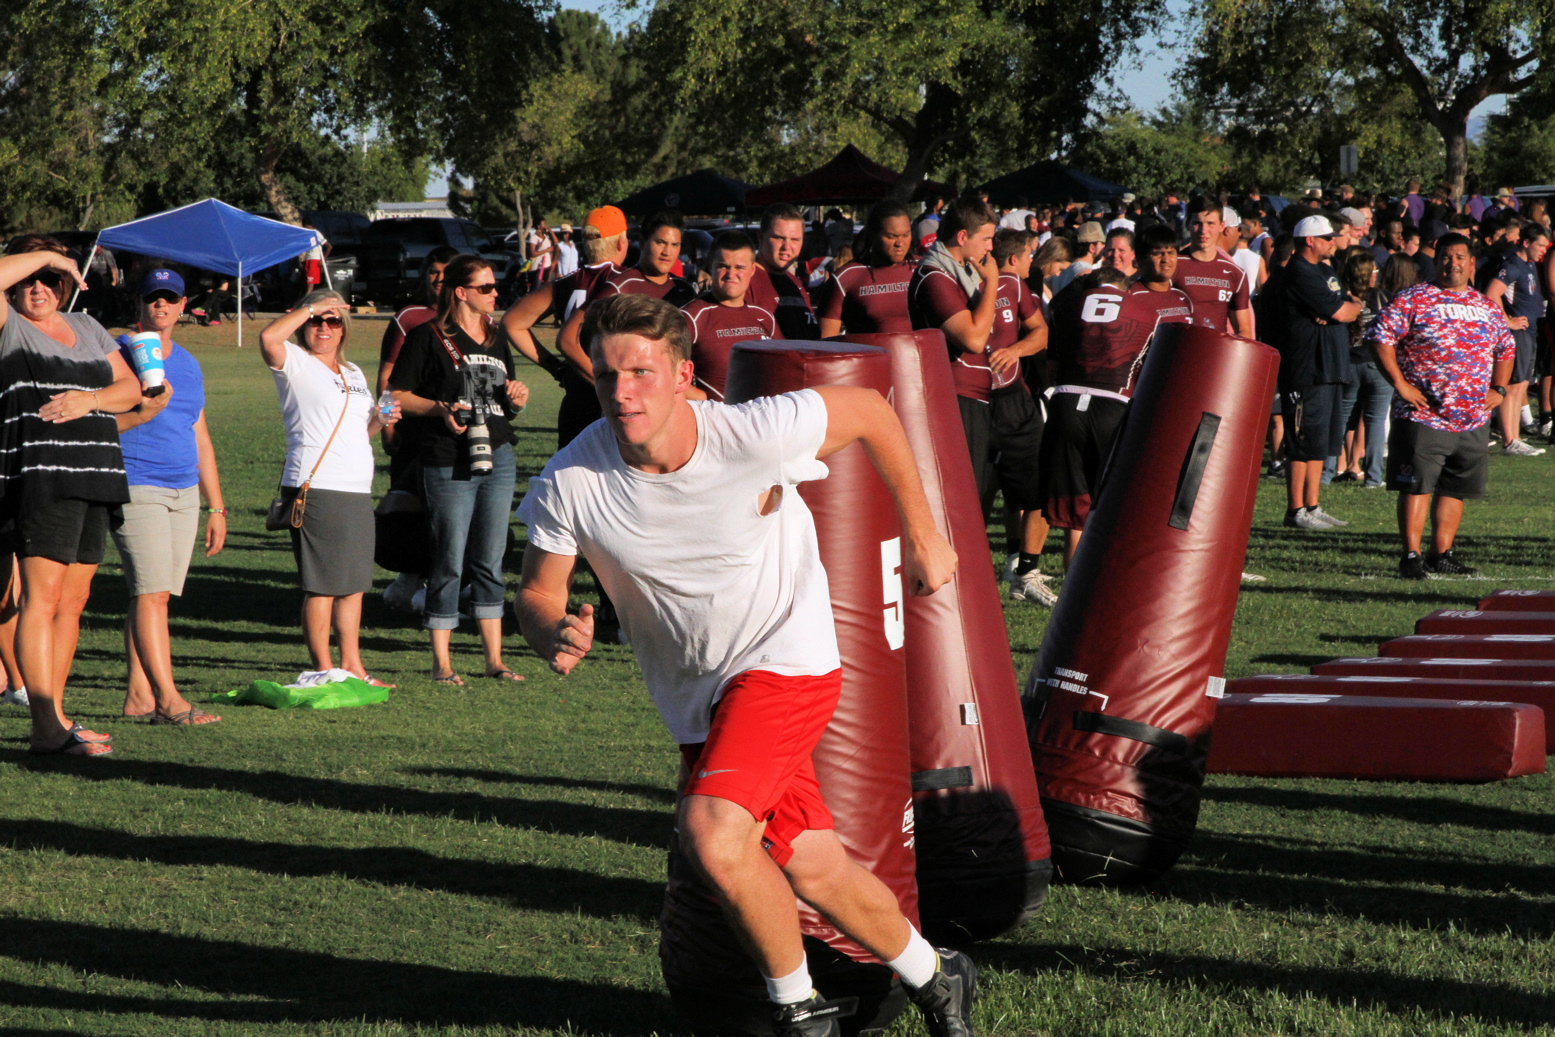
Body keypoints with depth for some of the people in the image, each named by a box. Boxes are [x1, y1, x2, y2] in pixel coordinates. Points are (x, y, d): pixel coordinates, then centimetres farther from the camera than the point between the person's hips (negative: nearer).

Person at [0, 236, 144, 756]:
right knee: (43, 596, -13)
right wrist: (42, 257, -7)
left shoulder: (85, 328, 20)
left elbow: (130, 388, 16)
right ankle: (46, 726, -17)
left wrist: (90, 398, -4)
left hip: (93, 478, 7)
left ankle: (54, 716, 11)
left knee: (73, 601, 7)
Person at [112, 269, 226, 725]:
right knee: (152, 592, -14)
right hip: (136, 489, -7)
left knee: (152, 594, 5)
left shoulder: (188, 363, 18)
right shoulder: (119, 354, -3)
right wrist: (141, 415, -23)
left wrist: (216, 506, 20)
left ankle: (138, 695, 8)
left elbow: (201, 439, 22)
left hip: (183, 493, 7)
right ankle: (167, 698, -19)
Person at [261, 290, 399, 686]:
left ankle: (352, 666, 19)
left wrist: (380, 420, 7)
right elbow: (268, 338, -23)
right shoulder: (295, 363, -2)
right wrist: (310, 308, -15)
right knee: (322, 586, -7)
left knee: (354, 583, 11)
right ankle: (323, 671, -2)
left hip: (357, 490, 8)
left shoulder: (353, 374, 22)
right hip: (316, 487, -8)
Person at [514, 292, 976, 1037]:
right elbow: (536, 593, -6)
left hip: (786, 657, -4)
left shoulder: (755, 434, -26)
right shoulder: (568, 485, -19)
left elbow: (870, 411, -8)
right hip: (696, 694, 4)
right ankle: (933, 975, 37)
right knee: (812, 870, 10)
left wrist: (921, 535, 2)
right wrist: (553, 632, -31)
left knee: (712, 833, -25)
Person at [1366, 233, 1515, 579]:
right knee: (1416, 485, -7)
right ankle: (1411, 556, -4)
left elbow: (1506, 349, 26)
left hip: (1474, 418, 5)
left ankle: (1441, 554, 17)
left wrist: (1498, 389, 12)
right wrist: (1399, 383, -13)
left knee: (1455, 488, 9)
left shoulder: (1488, 308, 15)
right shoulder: (1413, 300, -3)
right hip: (1424, 416, -5)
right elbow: (1380, 336, -9)